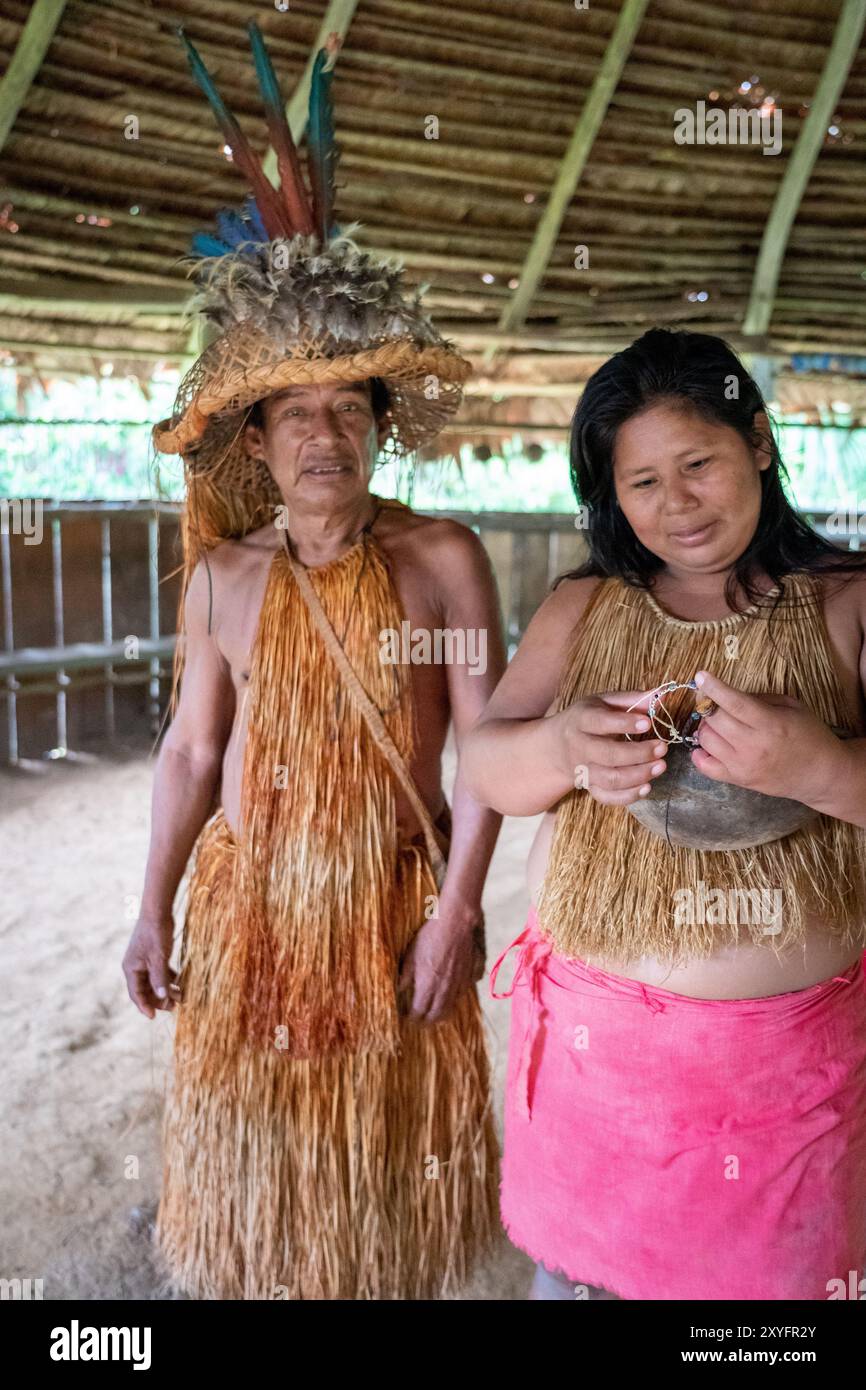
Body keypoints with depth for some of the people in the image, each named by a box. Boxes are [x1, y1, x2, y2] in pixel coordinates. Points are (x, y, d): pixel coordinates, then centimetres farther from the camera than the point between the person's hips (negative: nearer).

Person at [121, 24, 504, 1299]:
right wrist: (154, 909, 3)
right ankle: (254, 1267, 38)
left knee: (393, 1138, 14)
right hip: (252, 896, 2)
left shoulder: (444, 559, -9)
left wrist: (456, 909, -12)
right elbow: (190, 750, 4)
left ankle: (399, 1270, 39)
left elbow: (486, 747, -9)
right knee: (253, 1141, 14)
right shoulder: (222, 578, -2)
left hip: (402, 895, -1)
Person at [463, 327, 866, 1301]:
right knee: (575, 1267, 17)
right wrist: (560, 746, -23)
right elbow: (483, 768, -1)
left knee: (773, 1270, 16)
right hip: (593, 1034, 2)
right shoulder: (583, 608, 5)